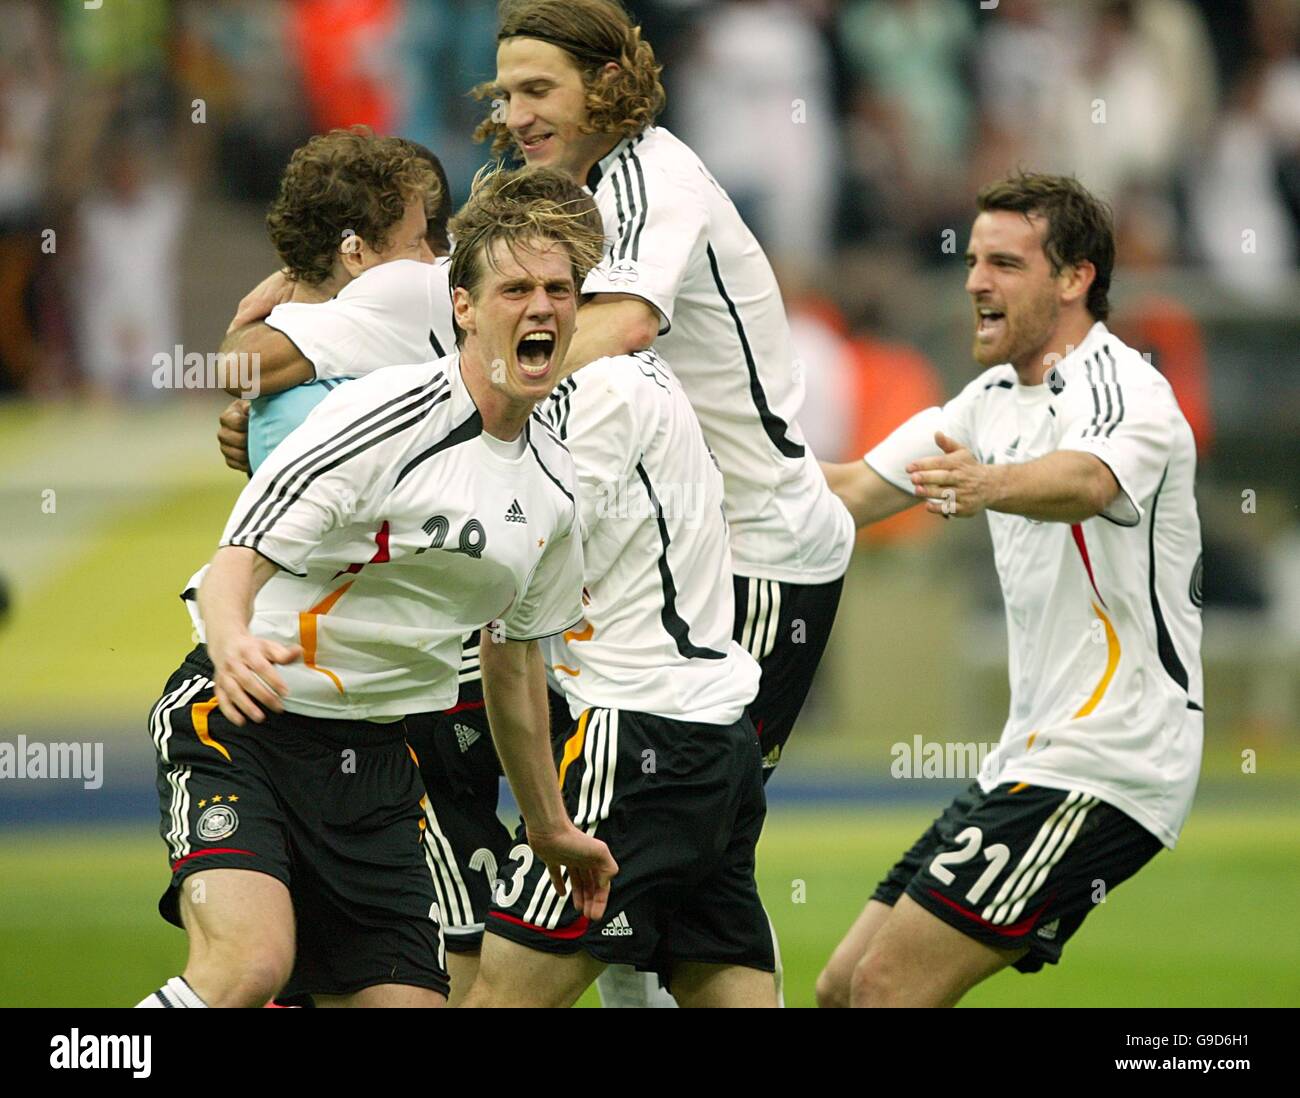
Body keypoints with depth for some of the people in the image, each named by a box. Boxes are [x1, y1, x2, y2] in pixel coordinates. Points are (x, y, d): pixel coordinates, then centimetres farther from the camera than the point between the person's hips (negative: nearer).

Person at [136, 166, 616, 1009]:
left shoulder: (553, 485, 9)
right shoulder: (384, 417, -14)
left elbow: (515, 656, 24)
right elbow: (238, 561, -17)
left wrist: (549, 825, 32)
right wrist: (234, 646, -40)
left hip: (375, 758, 7)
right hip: (245, 721, -7)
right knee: (248, 966, -30)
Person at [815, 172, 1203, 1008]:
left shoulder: (1122, 391, -15)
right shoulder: (995, 400, 15)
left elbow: (1087, 482, -39)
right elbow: (852, 492, 23)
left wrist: (988, 484, -58)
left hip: (1104, 769, -10)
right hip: (1032, 762, 10)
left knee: (888, 986, -17)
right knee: (845, 990, 9)